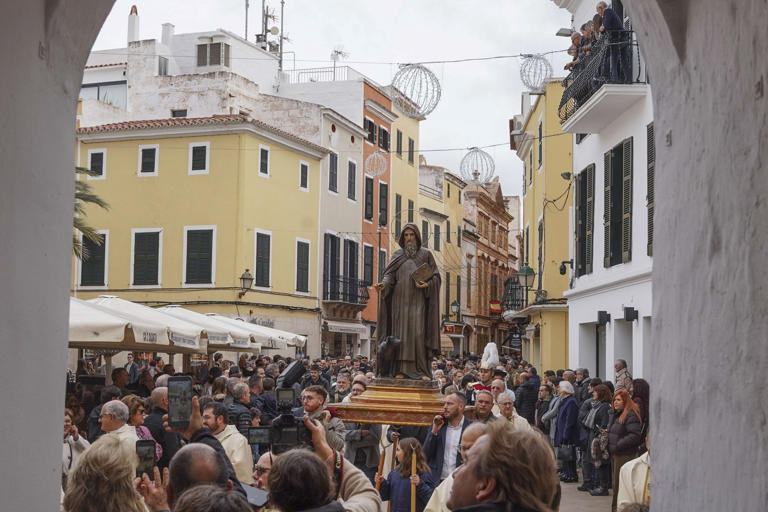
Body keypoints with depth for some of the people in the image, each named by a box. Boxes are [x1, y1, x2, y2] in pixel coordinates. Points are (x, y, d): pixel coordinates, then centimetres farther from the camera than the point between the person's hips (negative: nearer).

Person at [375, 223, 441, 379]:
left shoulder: (425, 254, 9)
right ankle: (401, 370, -2)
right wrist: (384, 284, -16)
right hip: (400, 300, 2)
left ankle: (421, 370, -8)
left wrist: (427, 285, -13)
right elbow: (390, 274, 5)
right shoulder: (397, 255, 13)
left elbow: (435, 276, 7)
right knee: (400, 333, -3)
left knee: (418, 333, -10)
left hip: (417, 301, -2)